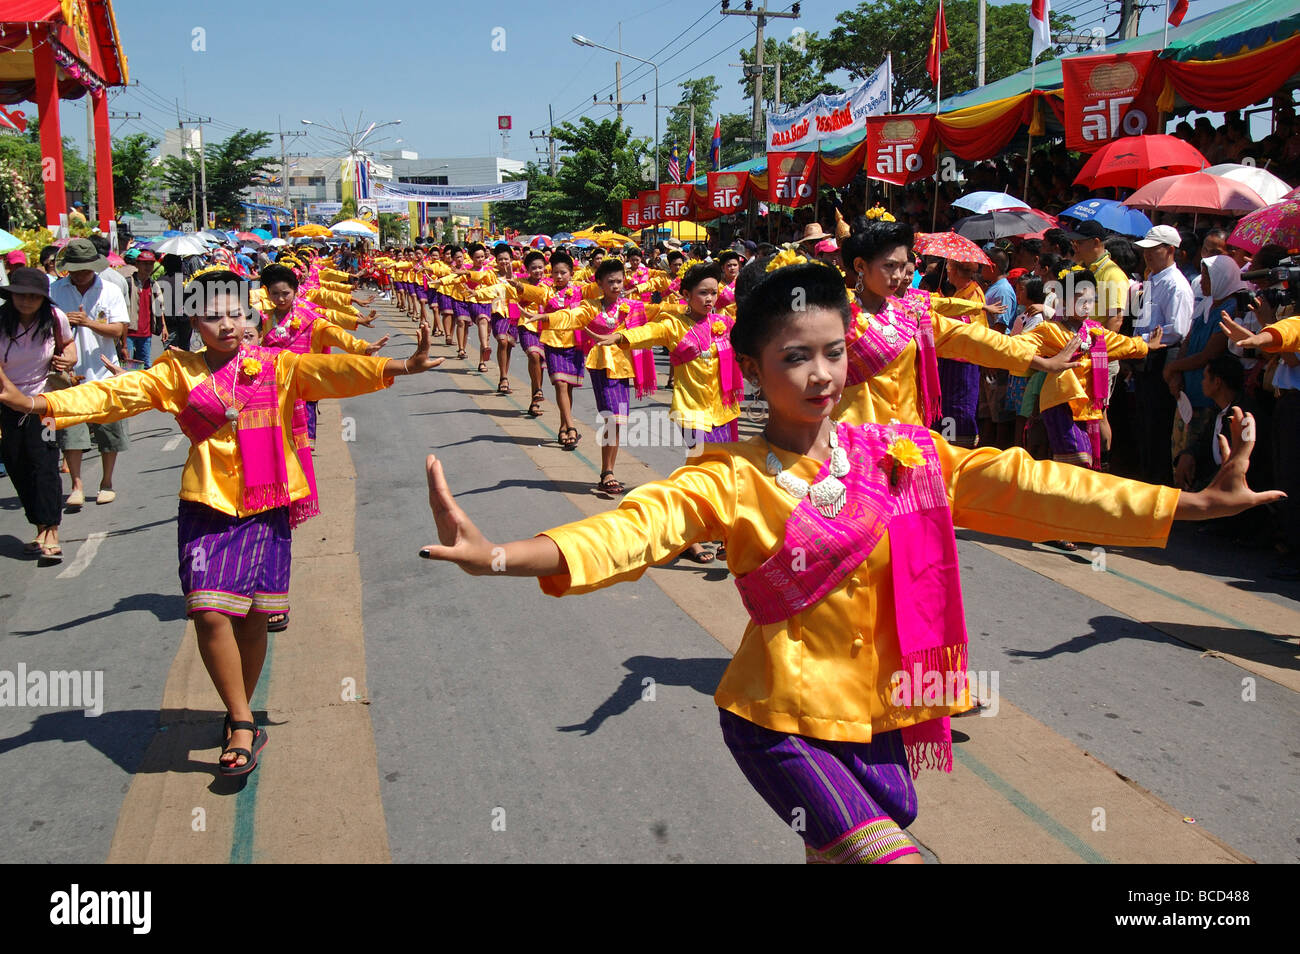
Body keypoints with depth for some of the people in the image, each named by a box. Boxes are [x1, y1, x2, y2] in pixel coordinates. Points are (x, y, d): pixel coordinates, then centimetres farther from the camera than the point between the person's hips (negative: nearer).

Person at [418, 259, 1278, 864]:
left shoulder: (901, 455, -1)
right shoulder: (731, 478, -12)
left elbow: (1023, 486, -5)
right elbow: (637, 524, -27)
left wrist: (1193, 503, -11)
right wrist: (500, 557, -45)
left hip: (880, 713, 4)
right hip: (782, 716, -4)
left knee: (839, 854, 16)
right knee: (888, 851, -15)